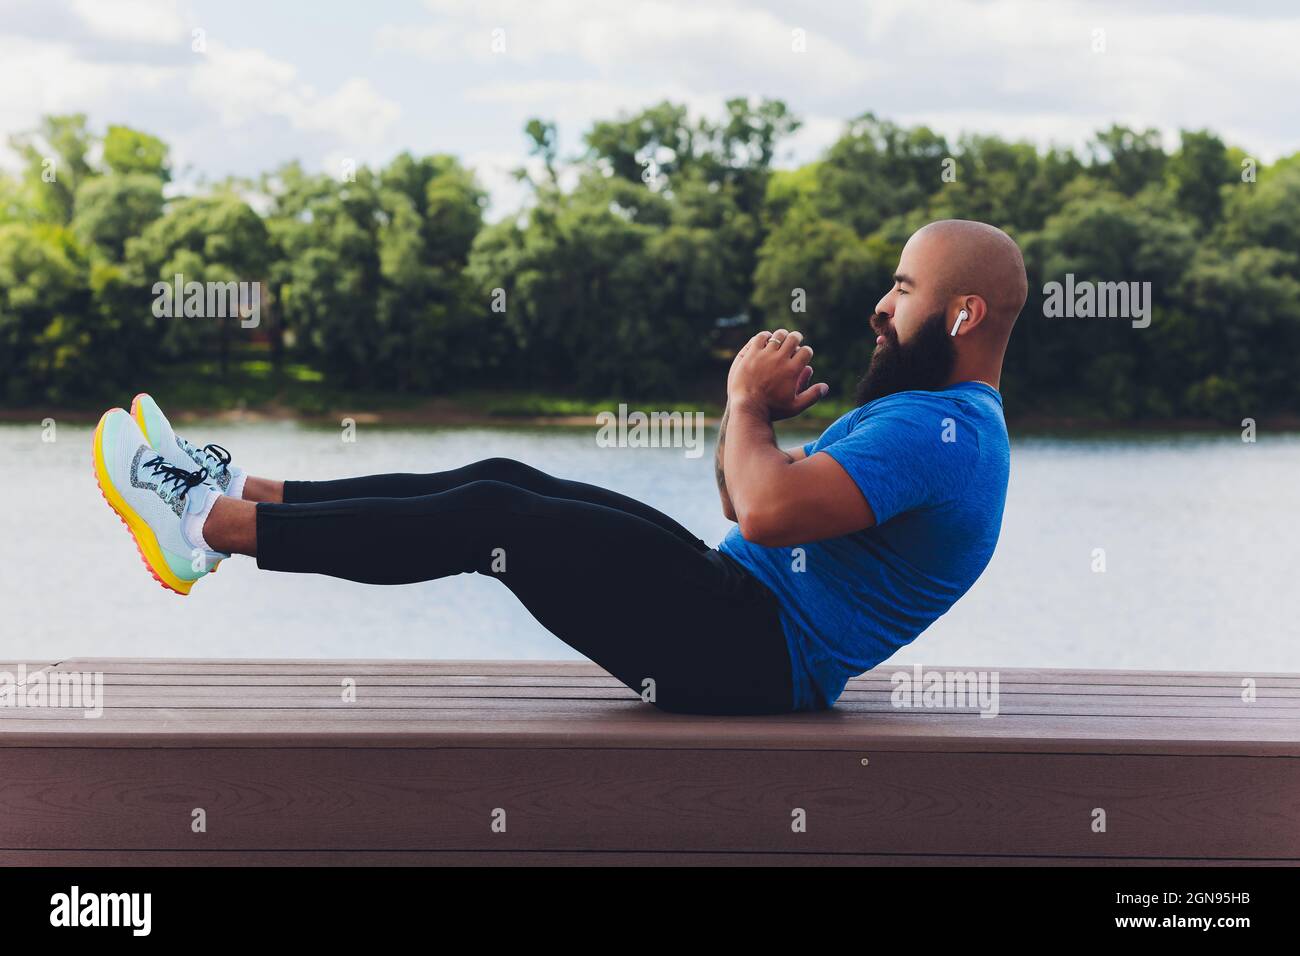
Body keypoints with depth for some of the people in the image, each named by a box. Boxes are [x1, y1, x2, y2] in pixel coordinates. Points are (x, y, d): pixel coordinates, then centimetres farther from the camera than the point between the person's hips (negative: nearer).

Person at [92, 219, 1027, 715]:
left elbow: (769, 512, -32)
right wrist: (756, 420, 4)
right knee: (504, 479, 4)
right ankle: (237, 491, 7)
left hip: (752, 660, -10)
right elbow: (751, 505, 24)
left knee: (490, 517, -14)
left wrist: (747, 405, -12)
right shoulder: (935, 418, 19)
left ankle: (209, 524, -8)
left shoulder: (941, 429, -17)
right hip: (743, 619, 10)